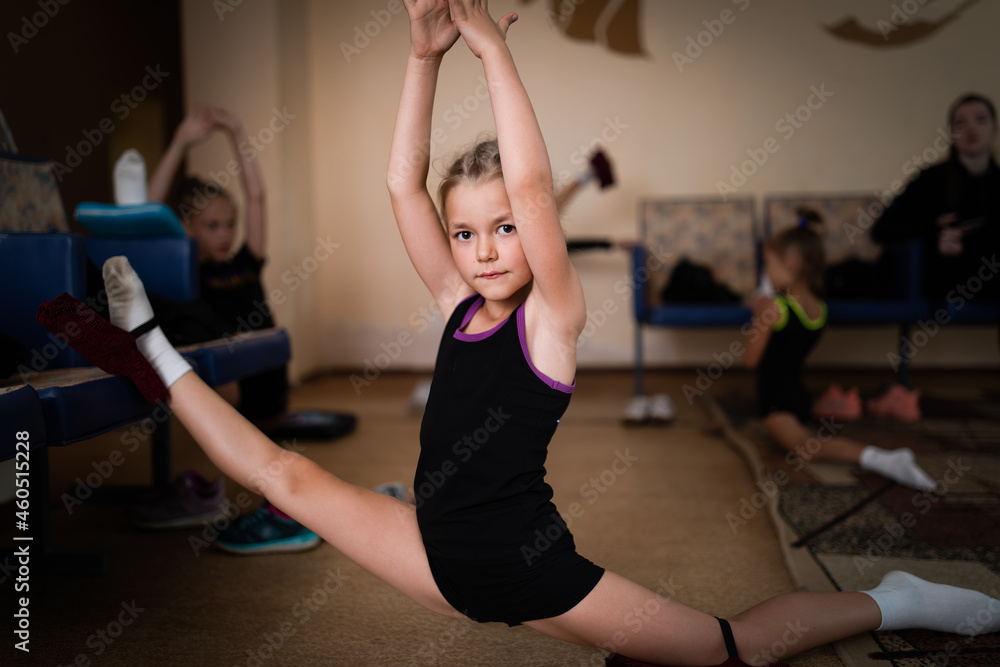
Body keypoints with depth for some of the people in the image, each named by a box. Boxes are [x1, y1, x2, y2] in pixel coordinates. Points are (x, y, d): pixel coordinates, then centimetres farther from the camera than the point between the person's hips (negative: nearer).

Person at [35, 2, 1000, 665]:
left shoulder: (554, 316, -14)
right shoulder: (458, 304, 0)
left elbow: (531, 182, -29)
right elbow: (402, 185, -8)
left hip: (530, 571, -4)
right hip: (440, 554, 5)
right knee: (288, 475, 2)